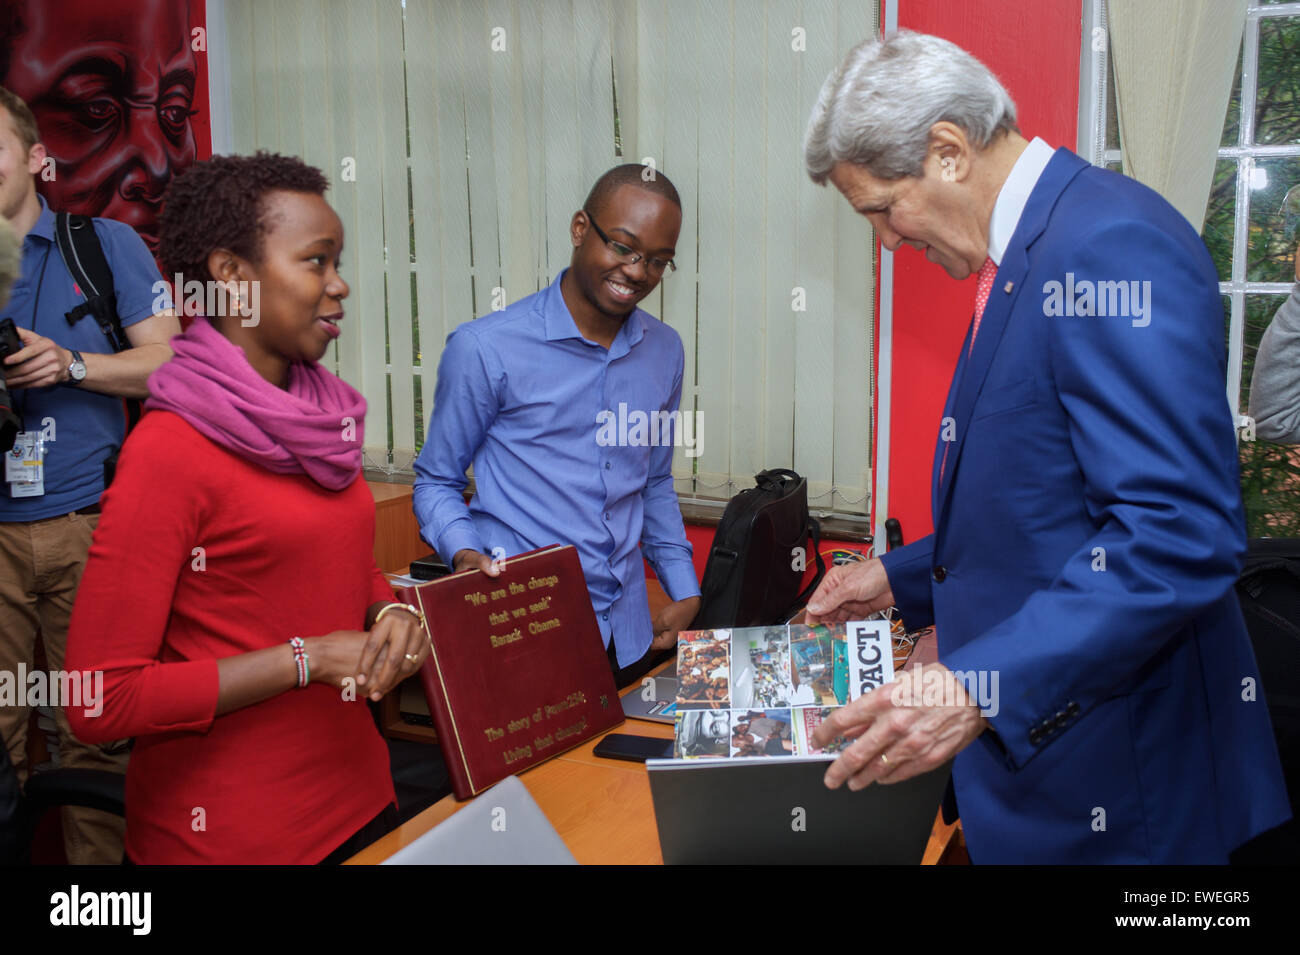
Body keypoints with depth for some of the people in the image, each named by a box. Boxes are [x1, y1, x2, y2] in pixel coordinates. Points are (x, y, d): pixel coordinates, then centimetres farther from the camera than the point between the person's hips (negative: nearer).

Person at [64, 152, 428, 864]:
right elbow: (101, 701, -19)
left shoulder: (322, 416, 3)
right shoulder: (169, 450, -18)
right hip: (229, 832, -6)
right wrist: (305, 659, -20)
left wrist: (390, 612, -4)